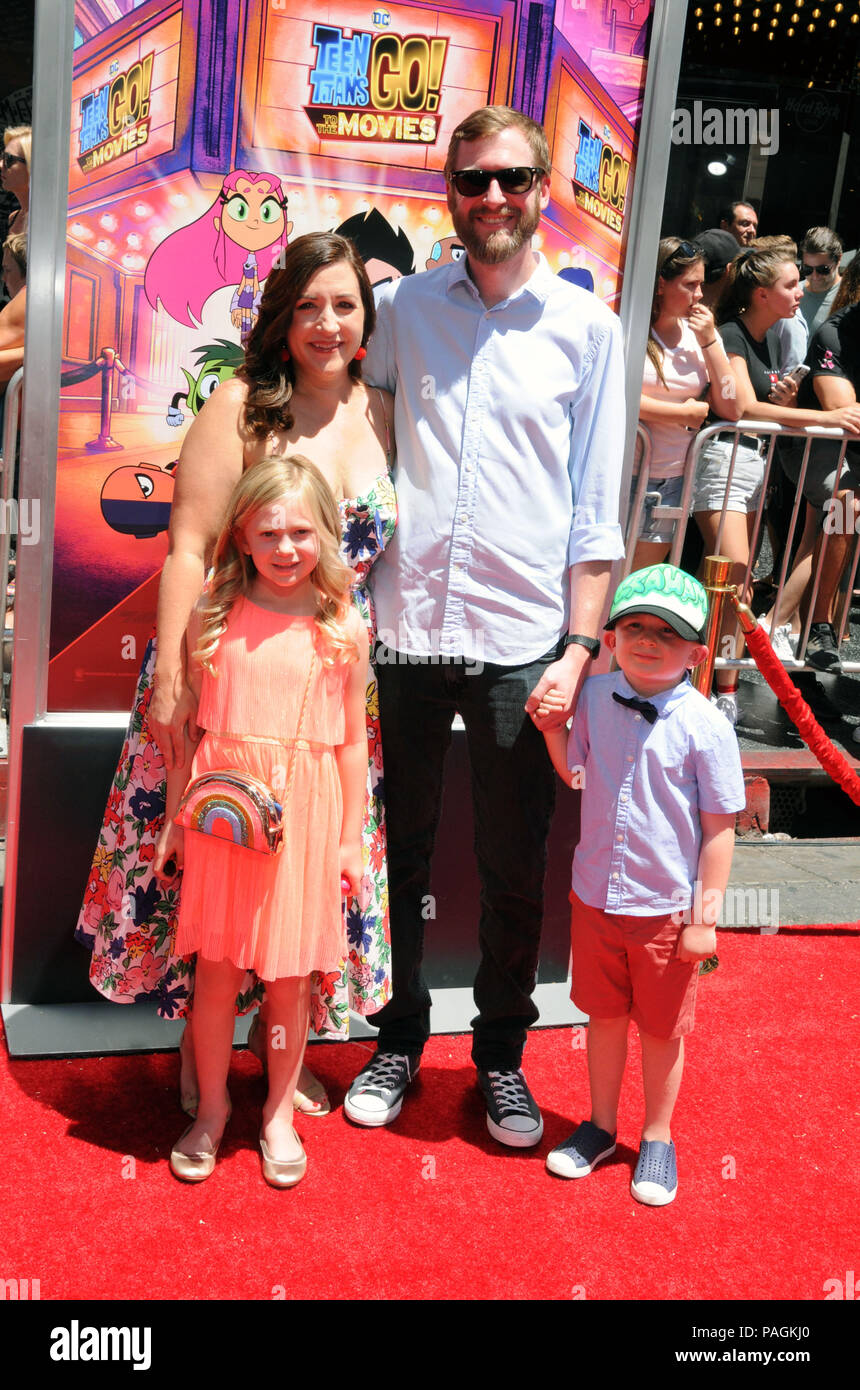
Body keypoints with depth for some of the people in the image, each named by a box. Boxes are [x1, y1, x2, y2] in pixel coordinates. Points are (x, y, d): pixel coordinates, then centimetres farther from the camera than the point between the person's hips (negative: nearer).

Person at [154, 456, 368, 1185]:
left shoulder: (345, 628, 0)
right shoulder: (214, 614, 1)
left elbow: (352, 739, 4)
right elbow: (188, 719, 6)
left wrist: (351, 839, 6)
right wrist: (175, 818, 7)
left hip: (304, 817, 0)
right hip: (222, 812, 1)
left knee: (290, 975, 9)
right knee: (215, 970, 9)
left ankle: (280, 1112, 30)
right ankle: (212, 1107, 31)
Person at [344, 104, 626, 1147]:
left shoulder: (586, 326, 3)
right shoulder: (404, 306, 7)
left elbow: (594, 508, 2)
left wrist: (579, 647, -6)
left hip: (521, 641, -1)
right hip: (404, 629, 2)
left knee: (515, 870, 10)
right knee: (399, 852, 13)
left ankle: (501, 1057, 31)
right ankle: (398, 1038, 33)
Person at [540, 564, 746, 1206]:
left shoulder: (705, 724, -16)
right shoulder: (595, 697, -4)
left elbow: (720, 828, -11)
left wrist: (705, 917, -10)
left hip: (667, 910, -3)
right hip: (596, 895, 4)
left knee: (662, 1029, 14)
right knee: (605, 1015, 19)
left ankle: (658, 1139, 35)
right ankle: (601, 1126, 39)